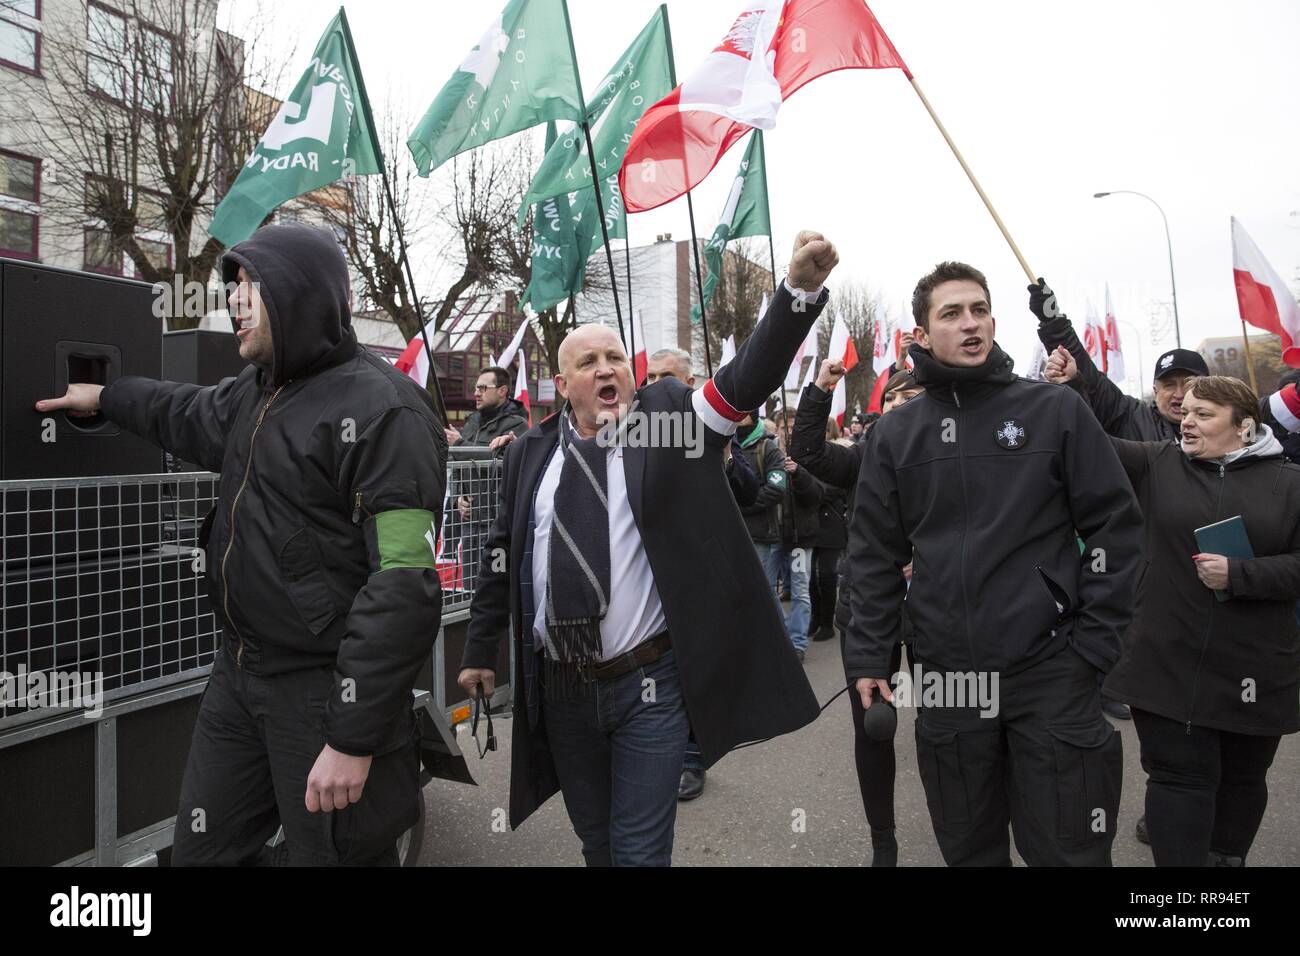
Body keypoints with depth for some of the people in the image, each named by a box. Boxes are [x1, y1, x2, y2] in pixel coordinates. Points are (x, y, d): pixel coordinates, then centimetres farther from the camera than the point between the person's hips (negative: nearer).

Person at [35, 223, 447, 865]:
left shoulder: (382, 409, -20)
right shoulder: (256, 394, 10)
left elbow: (405, 587, -26)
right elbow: (190, 415, 37)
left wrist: (355, 737, -26)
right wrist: (106, 397, 46)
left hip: (327, 688, -8)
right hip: (239, 675, 9)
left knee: (329, 851, 7)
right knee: (198, 851, 19)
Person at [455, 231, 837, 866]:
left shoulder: (668, 417, -2)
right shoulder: (530, 453, 5)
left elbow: (747, 378, -16)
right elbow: (502, 555, 12)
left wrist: (799, 289, -31)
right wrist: (480, 652, 14)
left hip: (649, 684, -3)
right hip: (560, 689, 4)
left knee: (639, 850, 6)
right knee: (595, 844, 21)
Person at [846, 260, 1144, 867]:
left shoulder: (1055, 411, -1)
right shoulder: (894, 434, 4)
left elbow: (1114, 525, 0)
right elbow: (874, 554, 6)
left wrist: (1096, 641, -5)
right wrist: (867, 655, 1)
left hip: (1050, 670, -2)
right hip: (944, 676, 2)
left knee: (1066, 848, 9)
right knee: (968, 849, 17)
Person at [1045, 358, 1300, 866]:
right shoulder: (1158, 464, 2)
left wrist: (1237, 575, -18)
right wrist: (1064, 390, -19)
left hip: (1256, 672, 2)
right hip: (1169, 665, -1)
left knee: (1242, 777, 18)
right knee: (1179, 777, 0)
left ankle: (1228, 857, 39)